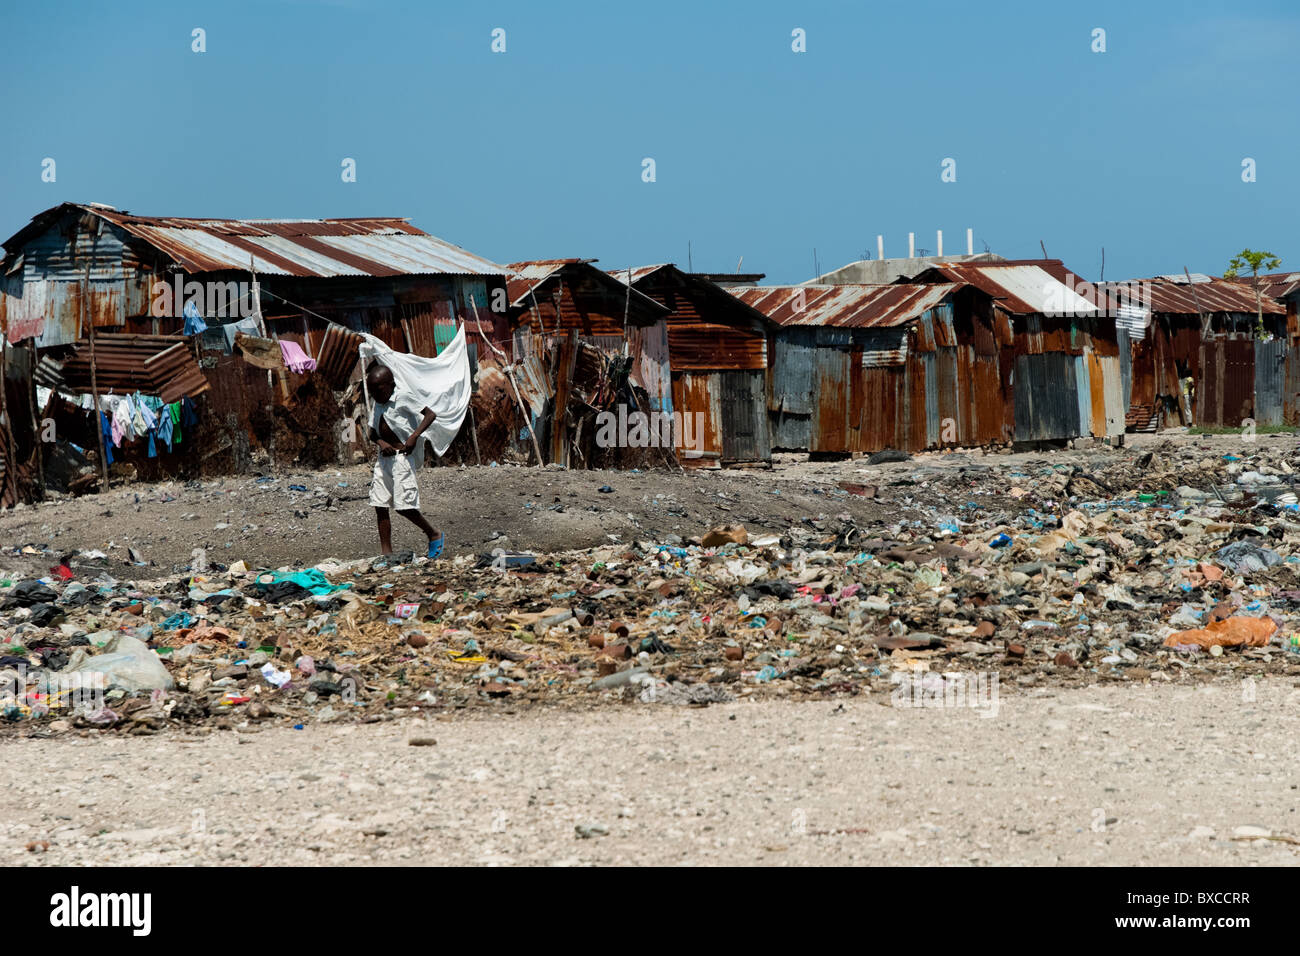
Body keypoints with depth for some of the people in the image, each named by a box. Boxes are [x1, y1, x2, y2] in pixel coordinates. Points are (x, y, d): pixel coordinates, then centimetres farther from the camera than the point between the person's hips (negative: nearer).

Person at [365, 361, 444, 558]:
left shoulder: (403, 397, -9)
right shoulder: (378, 405, 13)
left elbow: (430, 415, -11)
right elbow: (373, 432, 16)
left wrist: (414, 436, -21)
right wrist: (381, 442, -6)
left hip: (402, 456, -8)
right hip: (384, 458, 8)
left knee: (404, 506, -11)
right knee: (380, 505, 2)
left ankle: (434, 535, 12)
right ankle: (387, 553, 5)